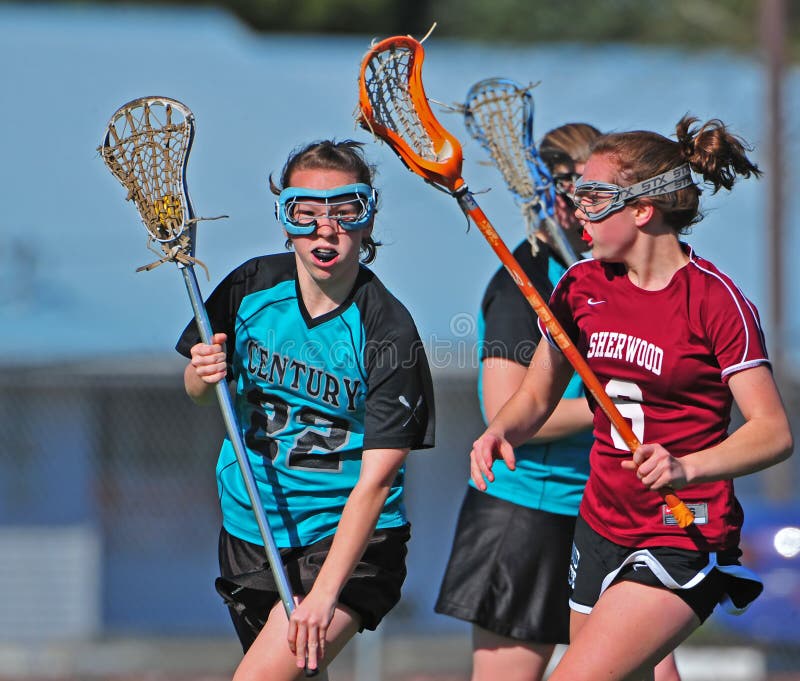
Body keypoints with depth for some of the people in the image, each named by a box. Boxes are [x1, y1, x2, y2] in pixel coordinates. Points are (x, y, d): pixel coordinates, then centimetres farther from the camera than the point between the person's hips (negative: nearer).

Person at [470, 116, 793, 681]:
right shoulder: (582, 286, 5)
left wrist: (687, 469, -31)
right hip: (602, 526, 7)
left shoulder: (714, 299, -13)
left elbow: (774, 432, -16)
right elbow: (537, 396, 13)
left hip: (686, 541, -7)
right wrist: (501, 432, -10)